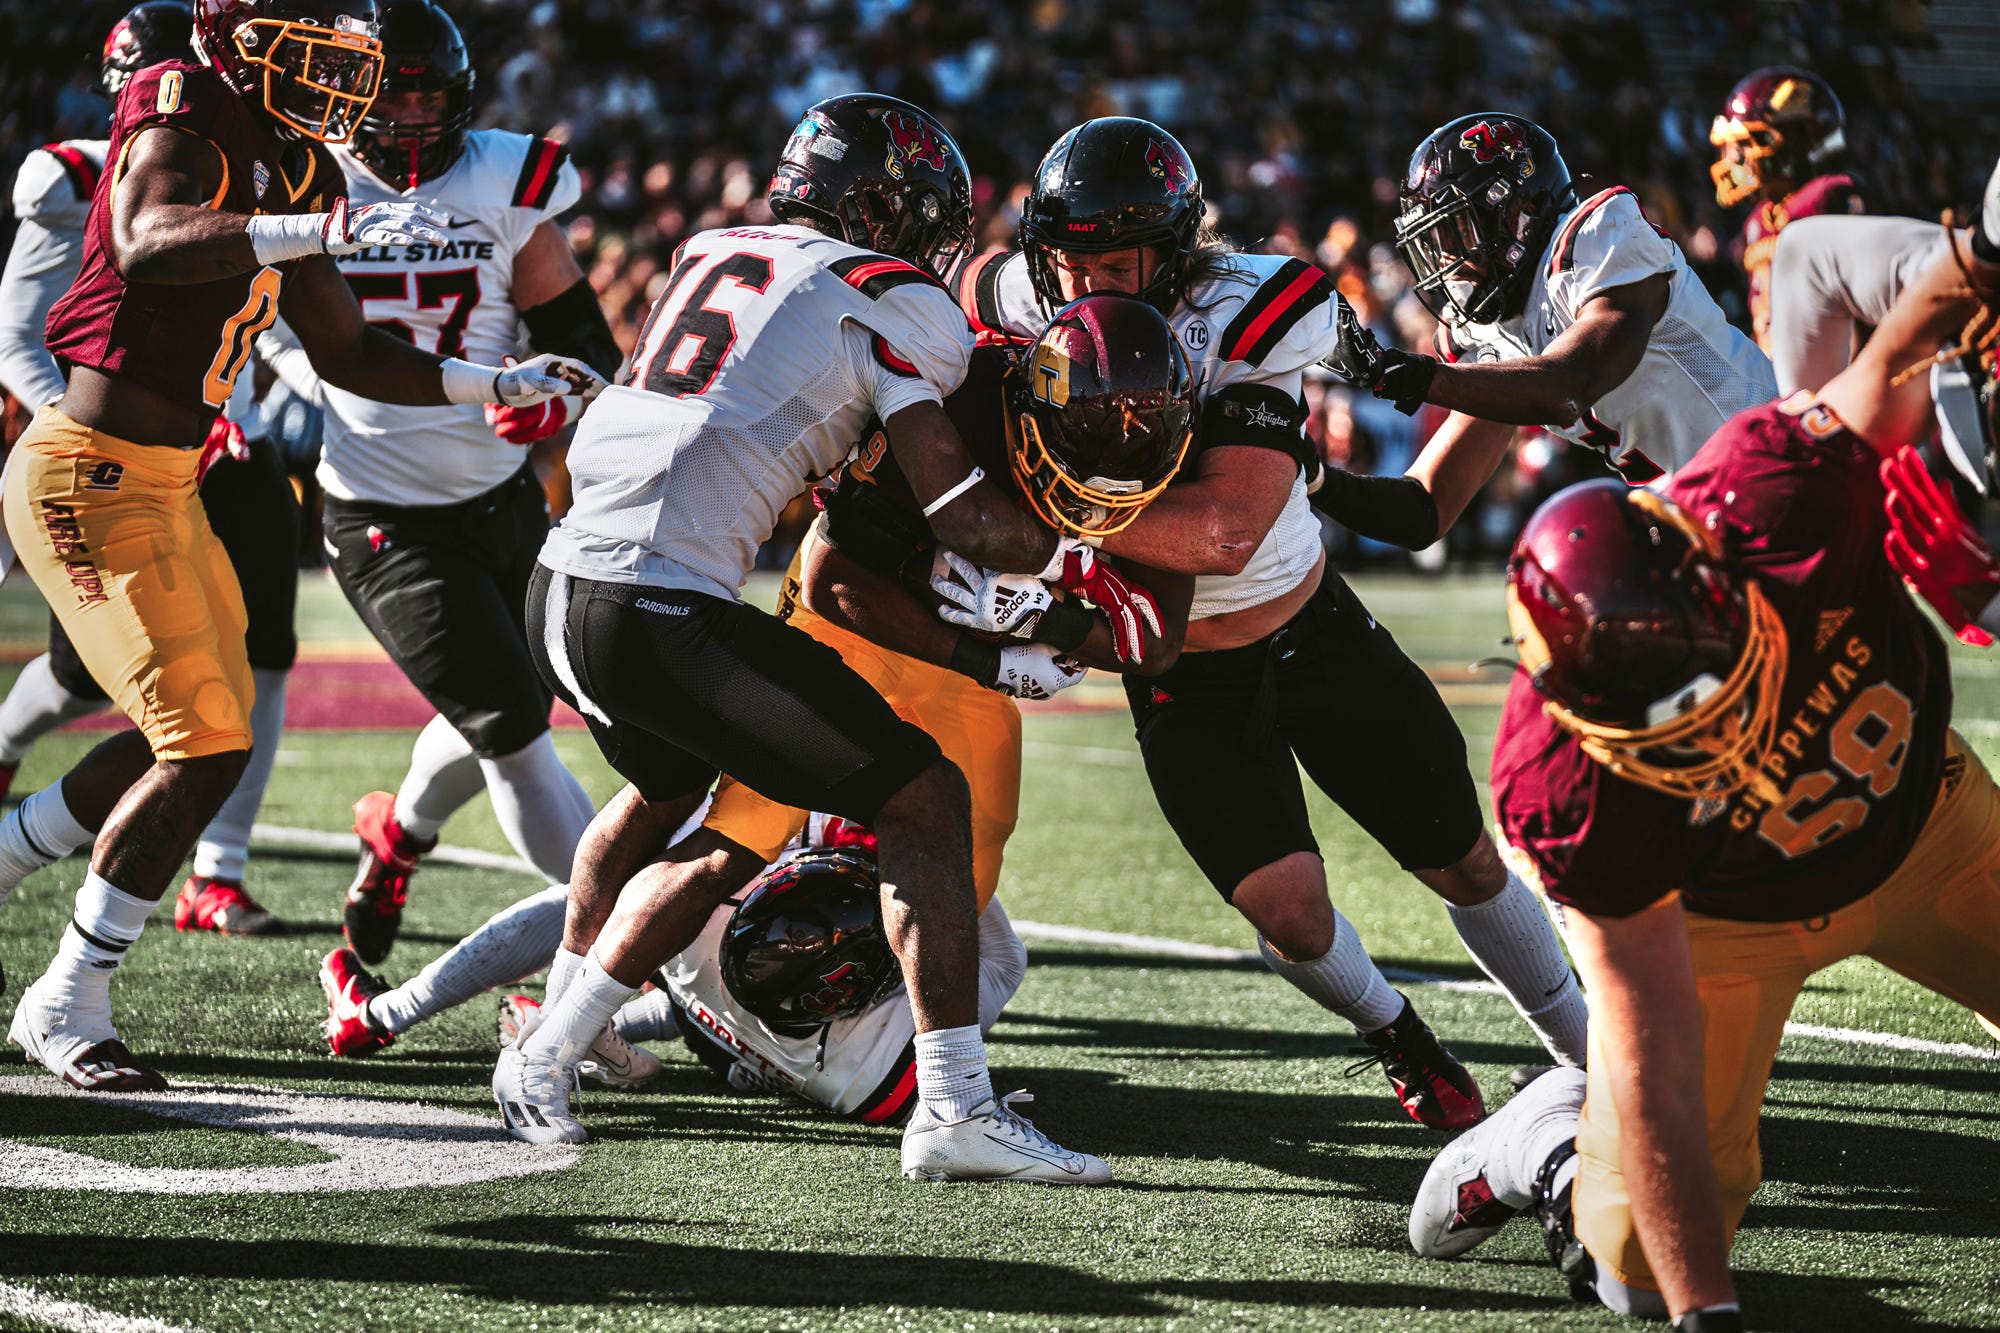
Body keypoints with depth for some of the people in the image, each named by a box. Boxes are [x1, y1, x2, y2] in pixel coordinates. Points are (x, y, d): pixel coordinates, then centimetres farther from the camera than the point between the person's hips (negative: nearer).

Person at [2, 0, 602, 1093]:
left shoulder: (295, 172, 12)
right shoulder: (183, 120, -14)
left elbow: (347, 356, 20)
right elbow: (146, 245, -37)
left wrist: (501, 385, 12)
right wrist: (326, 230, -46)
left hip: (163, 483, 9)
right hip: (92, 477, -9)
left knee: (204, 732, 18)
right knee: (205, 747, -11)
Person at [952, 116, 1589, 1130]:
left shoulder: (1245, 321, -29)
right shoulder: (1016, 305, -20)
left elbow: (1223, 531, -39)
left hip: (1311, 625, -1)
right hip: (1183, 678, 1)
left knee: (1463, 862, 11)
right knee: (1290, 912, -13)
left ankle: (1589, 1055, 35)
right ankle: (1396, 1038, 20)